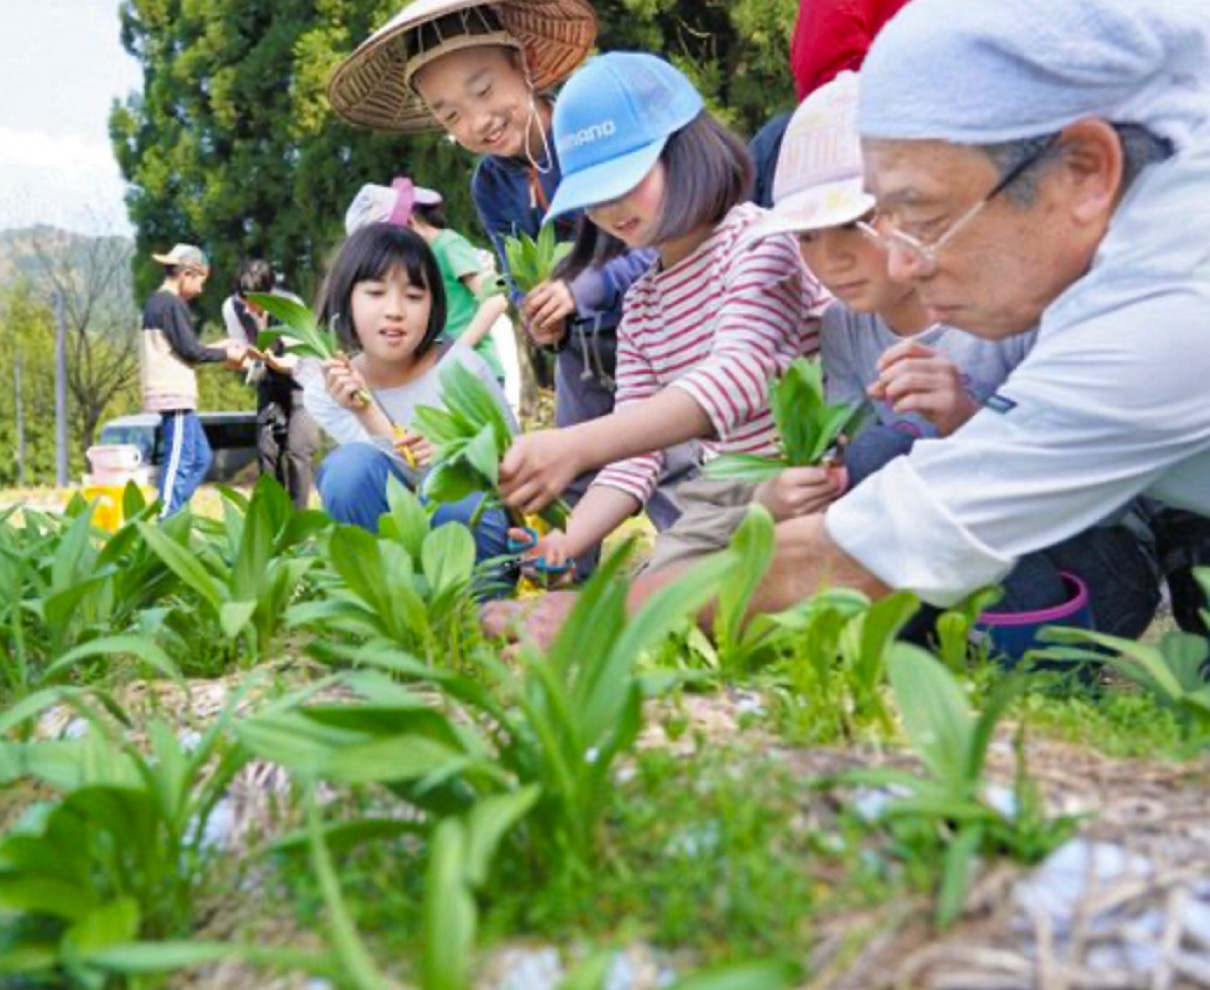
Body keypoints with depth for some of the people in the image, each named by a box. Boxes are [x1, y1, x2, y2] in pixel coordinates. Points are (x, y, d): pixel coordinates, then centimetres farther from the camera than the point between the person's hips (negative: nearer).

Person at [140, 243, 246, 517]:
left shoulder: (155, 302, 19)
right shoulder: (172, 304, -11)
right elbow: (189, 350, -14)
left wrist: (218, 348, 17)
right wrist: (225, 354, 0)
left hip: (170, 394, 10)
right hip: (174, 395, -10)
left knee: (200, 458, 14)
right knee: (179, 461, -8)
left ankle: (170, 517, 13)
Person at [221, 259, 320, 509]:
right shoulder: (232, 307, -18)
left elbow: (295, 362, -27)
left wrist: (271, 360, -47)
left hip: (300, 379, -4)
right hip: (269, 383, 4)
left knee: (298, 449, -14)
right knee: (267, 449, 0)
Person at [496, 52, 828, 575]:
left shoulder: (758, 239, -8)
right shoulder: (640, 304, 14)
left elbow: (736, 378, -26)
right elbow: (634, 454, 9)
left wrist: (575, 447, -37)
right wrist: (564, 542, -12)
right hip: (713, 507, 7)